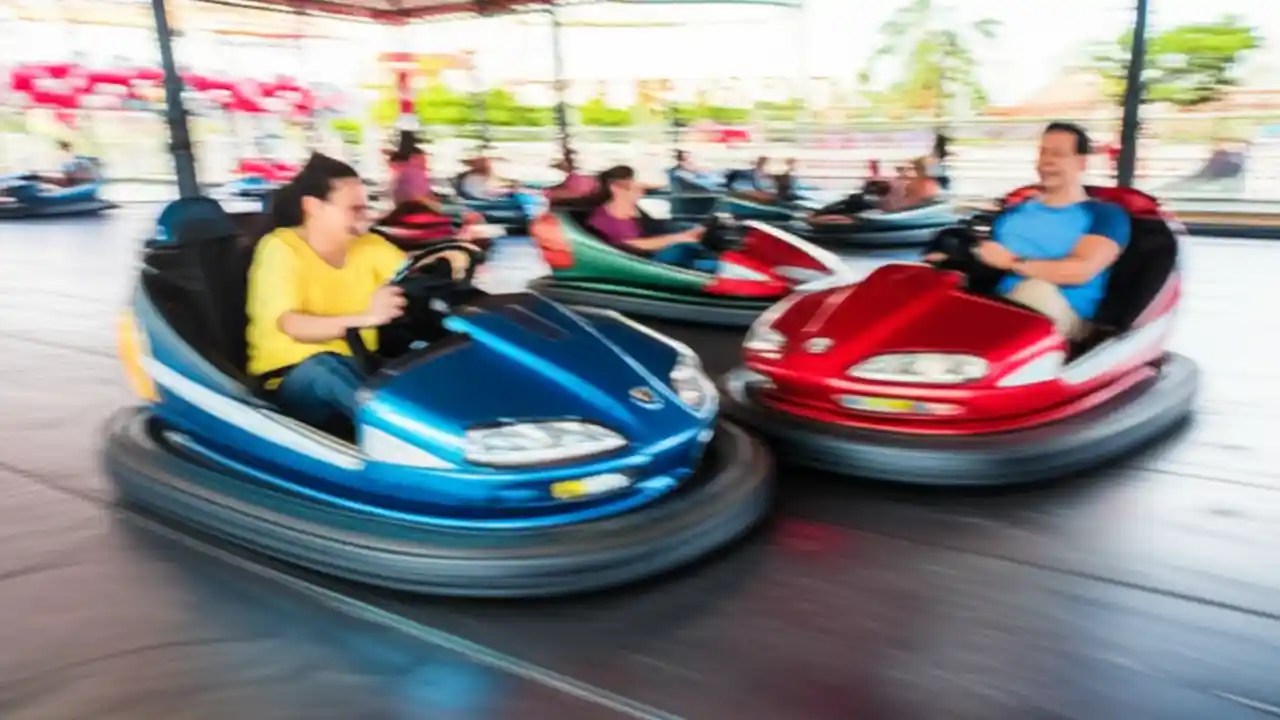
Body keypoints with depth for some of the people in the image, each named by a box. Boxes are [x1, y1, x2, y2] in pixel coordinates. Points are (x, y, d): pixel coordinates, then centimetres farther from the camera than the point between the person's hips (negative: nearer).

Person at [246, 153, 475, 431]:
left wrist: (445, 260, -18)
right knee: (324, 368, -40)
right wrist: (364, 319, -41)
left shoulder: (368, 245, 7)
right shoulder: (280, 248, -11)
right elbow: (291, 325, -25)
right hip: (294, 375, -5)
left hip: (354, 368, 5)